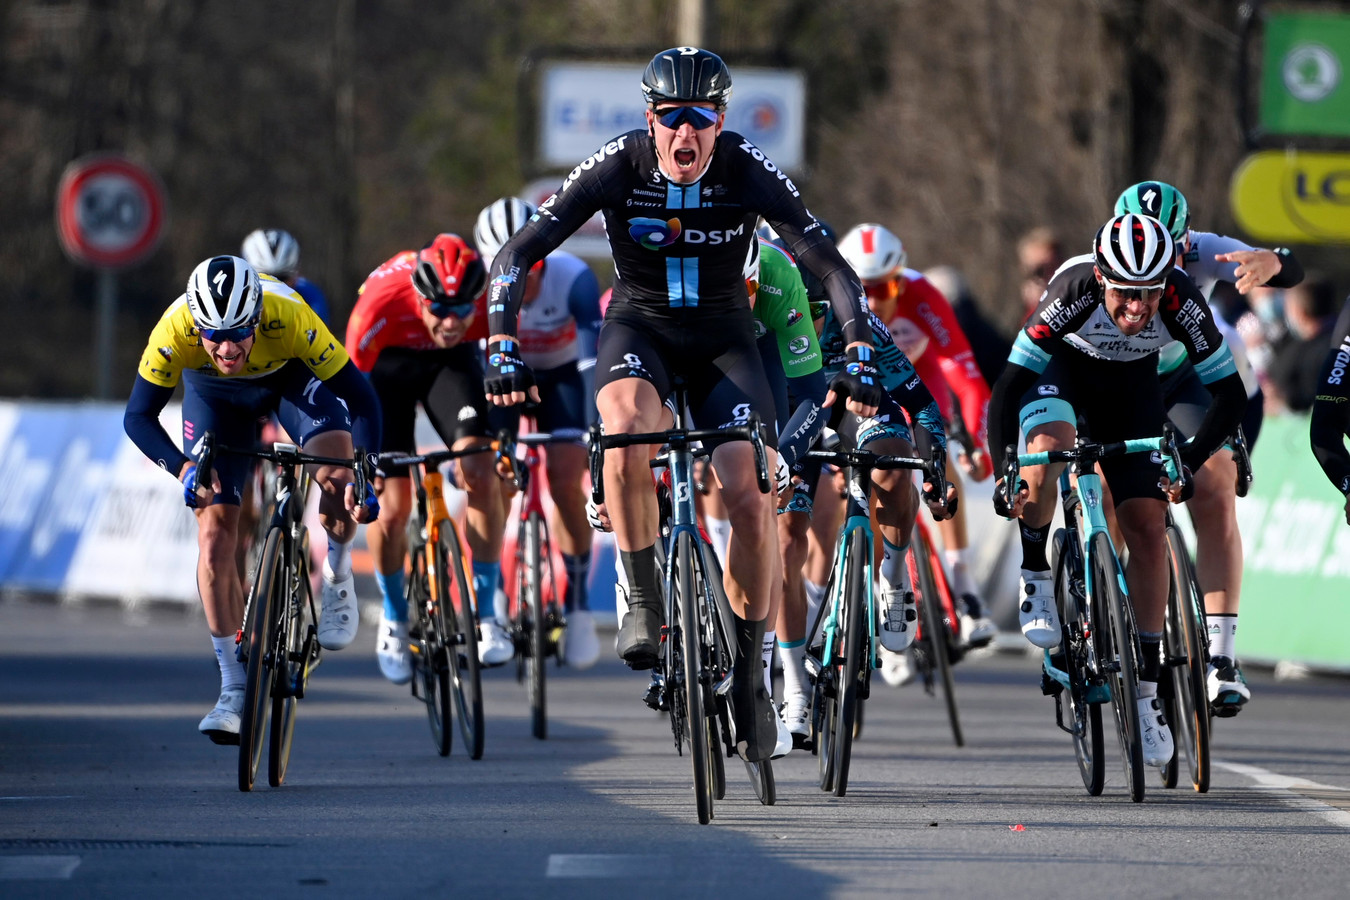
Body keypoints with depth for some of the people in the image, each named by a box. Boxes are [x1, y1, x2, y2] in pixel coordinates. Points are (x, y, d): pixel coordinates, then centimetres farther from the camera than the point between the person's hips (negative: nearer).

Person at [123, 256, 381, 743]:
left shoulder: (291, 319, -40)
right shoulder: (174, 332, -37)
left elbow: (361, 400, -33)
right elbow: (139, 417, -26)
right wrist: (183, 468, -44)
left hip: (292, 375, -1)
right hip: (213, 392, 1)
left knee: (337, 478, -28)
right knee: (215, 530, -10)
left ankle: (337, 578, 4)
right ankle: (234, 690, -1)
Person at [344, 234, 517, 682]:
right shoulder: (383, 300, -39)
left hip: (452, 362, 1)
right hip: (388, 364, -1)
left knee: (480, 473, -21)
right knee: (391, 505, -10)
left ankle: (486, 615, -10)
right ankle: (393, 620, 16)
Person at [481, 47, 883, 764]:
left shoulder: (750, 172, -19)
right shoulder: (615, 167, -20)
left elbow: (832, 267, -17)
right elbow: (517, 255, -18)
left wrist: (859, 358, -30)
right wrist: (503, 348, -31)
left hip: (722, 335, 1)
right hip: (639, 325, -1)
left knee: (749, 499, -16)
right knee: (626, 429, -36)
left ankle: (748, 671, 4)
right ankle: (643, 603, -20)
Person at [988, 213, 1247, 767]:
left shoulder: (1181, 301, -33)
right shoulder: (1074, 293, -37)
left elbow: (1230, 394, -24)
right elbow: (1009, 385, -32)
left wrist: (1189, 462, -35)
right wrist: (1002, 474, -39)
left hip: (1131, 384, 2)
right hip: (1060, 368, -2)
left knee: (1147, 530, -7)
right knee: (1048, 448, -36)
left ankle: (1145, 693, -1)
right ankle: (1036, 576, -11)